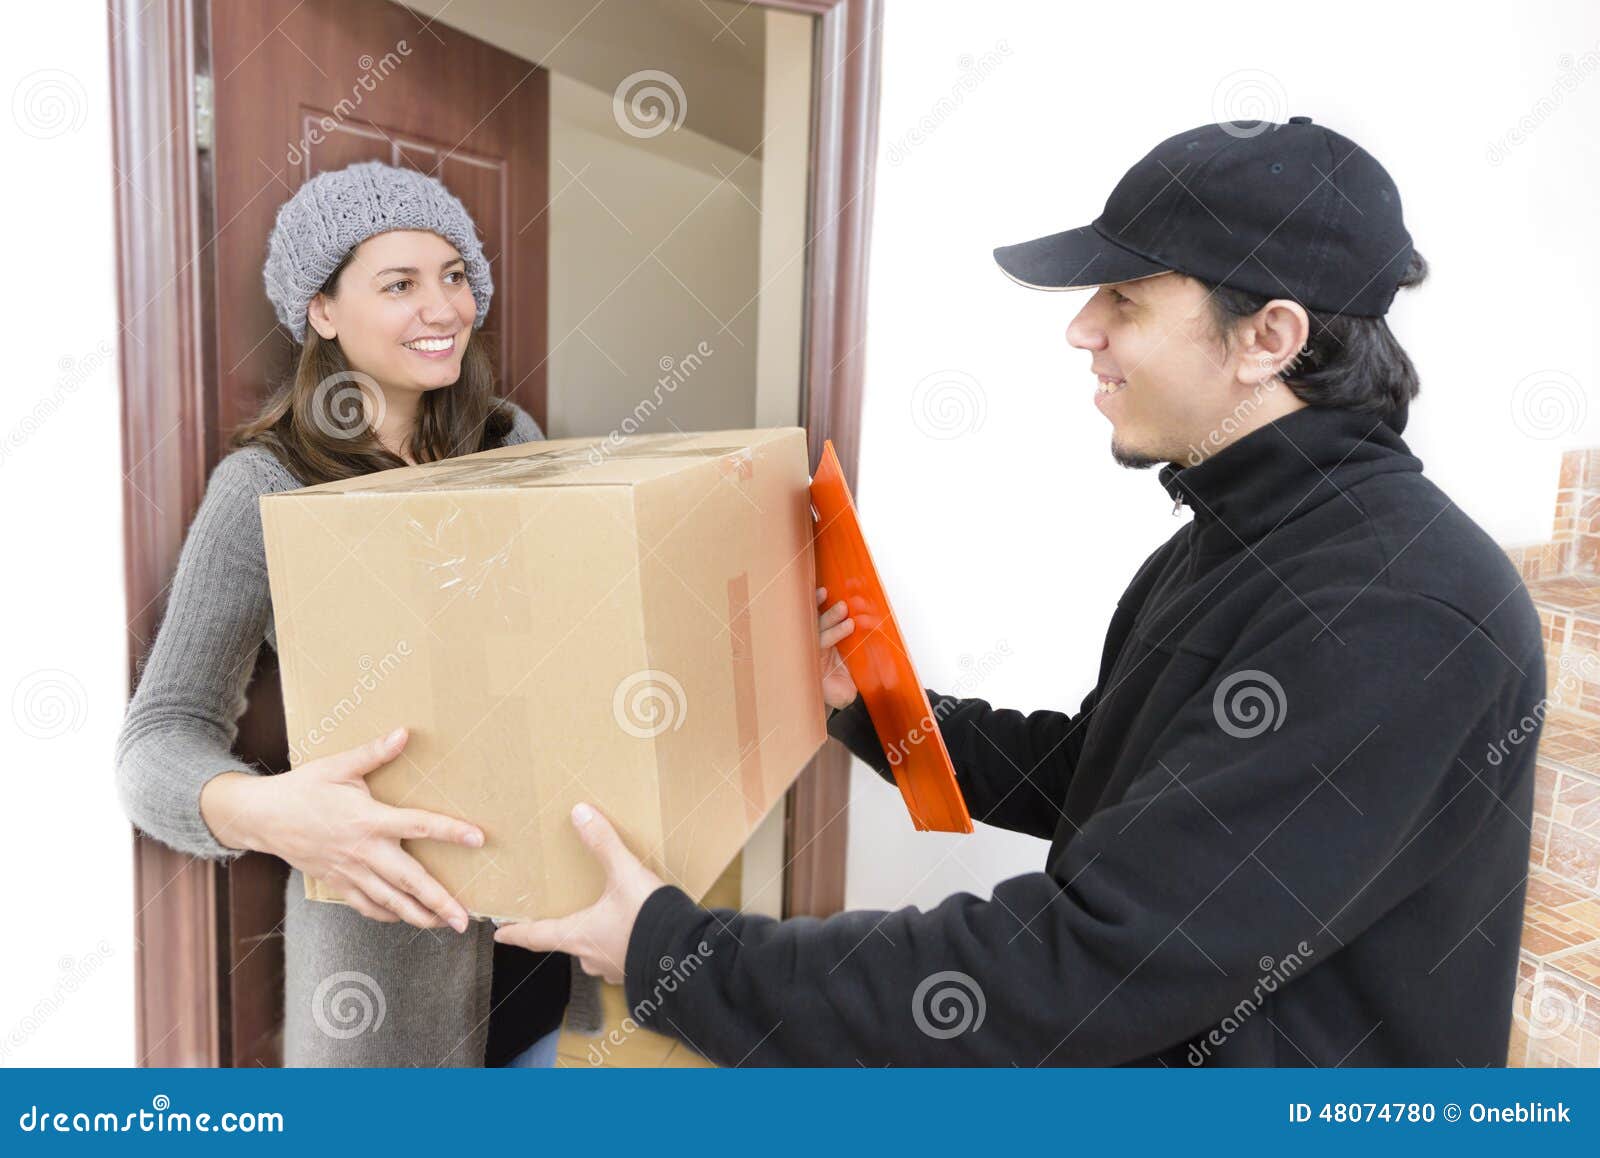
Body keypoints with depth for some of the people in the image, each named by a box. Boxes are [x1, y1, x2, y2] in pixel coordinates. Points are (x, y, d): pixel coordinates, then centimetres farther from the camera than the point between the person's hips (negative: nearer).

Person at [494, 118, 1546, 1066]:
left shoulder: (1404, 610, -29)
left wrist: (675, 956, -28)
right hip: (1128, 1076, 8)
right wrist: (867, 699, -3)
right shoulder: (1218, 545, 3)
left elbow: (1096, 968, -32)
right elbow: (1077, 775, 10)